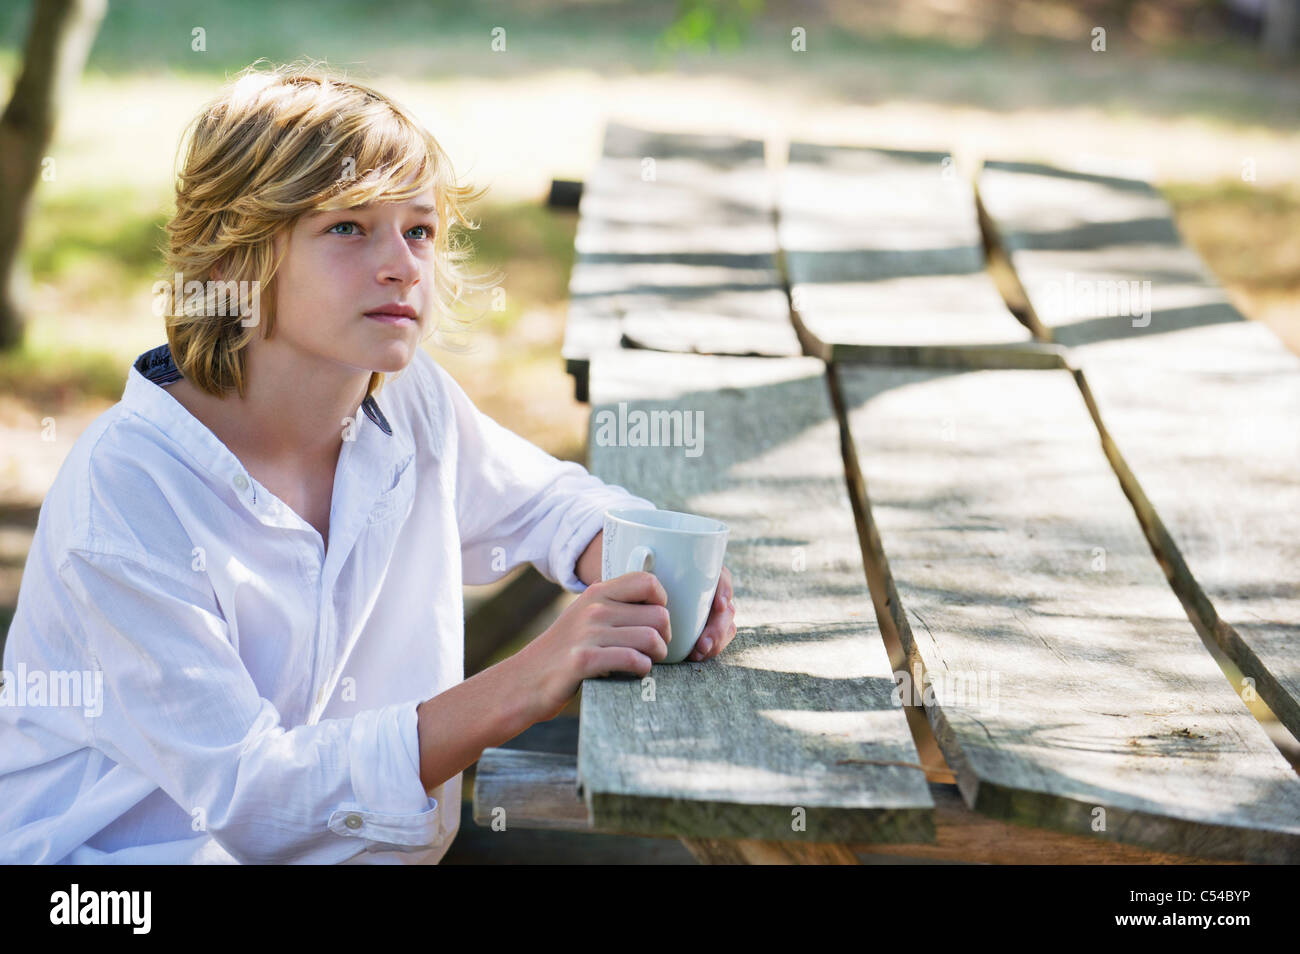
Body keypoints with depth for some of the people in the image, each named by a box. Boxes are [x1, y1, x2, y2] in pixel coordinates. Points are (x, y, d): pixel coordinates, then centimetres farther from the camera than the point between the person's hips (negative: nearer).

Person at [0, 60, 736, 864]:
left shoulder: (410, 402, -2)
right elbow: (243, 792, -23)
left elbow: (545, 498, 17)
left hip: (382, 843, 7)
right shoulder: (125, 490, -20)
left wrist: (640, 568, -6)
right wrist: (526, 688, -31)